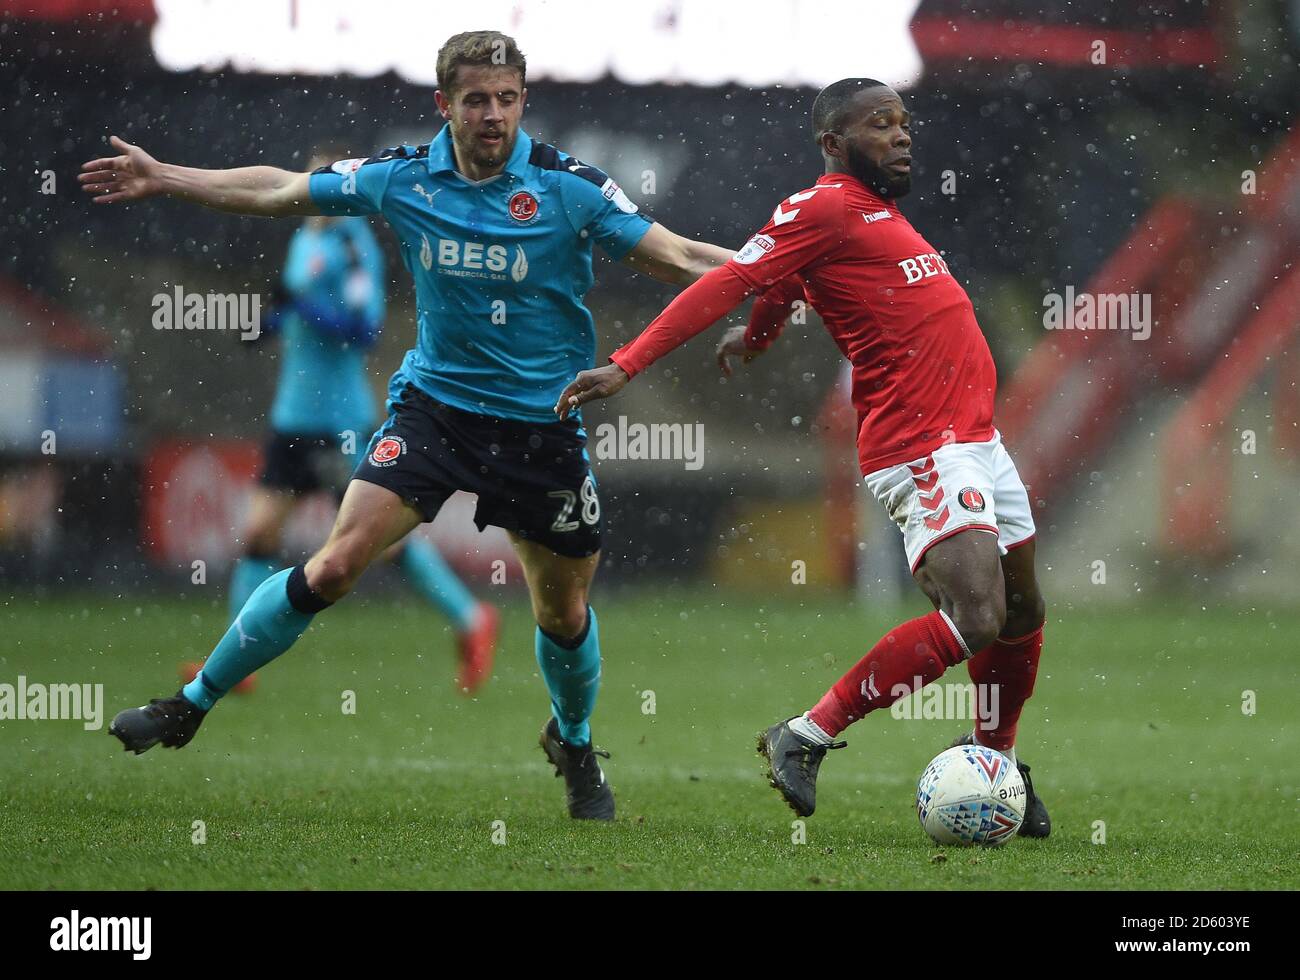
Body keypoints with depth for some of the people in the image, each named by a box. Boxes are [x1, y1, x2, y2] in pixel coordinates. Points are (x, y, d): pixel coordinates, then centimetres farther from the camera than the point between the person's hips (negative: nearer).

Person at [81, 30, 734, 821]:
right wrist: (164, 179, 13)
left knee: (564, 611, 10)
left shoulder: (569, 186, -12)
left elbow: (678, 259, -12)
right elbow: (282, 191, 10)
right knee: (336, 563, -14)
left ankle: (574, 743, 41)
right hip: (435, 403, 0)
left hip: (543, 422, 0)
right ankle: (194, 703, -1)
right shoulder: (402, 178, -4)